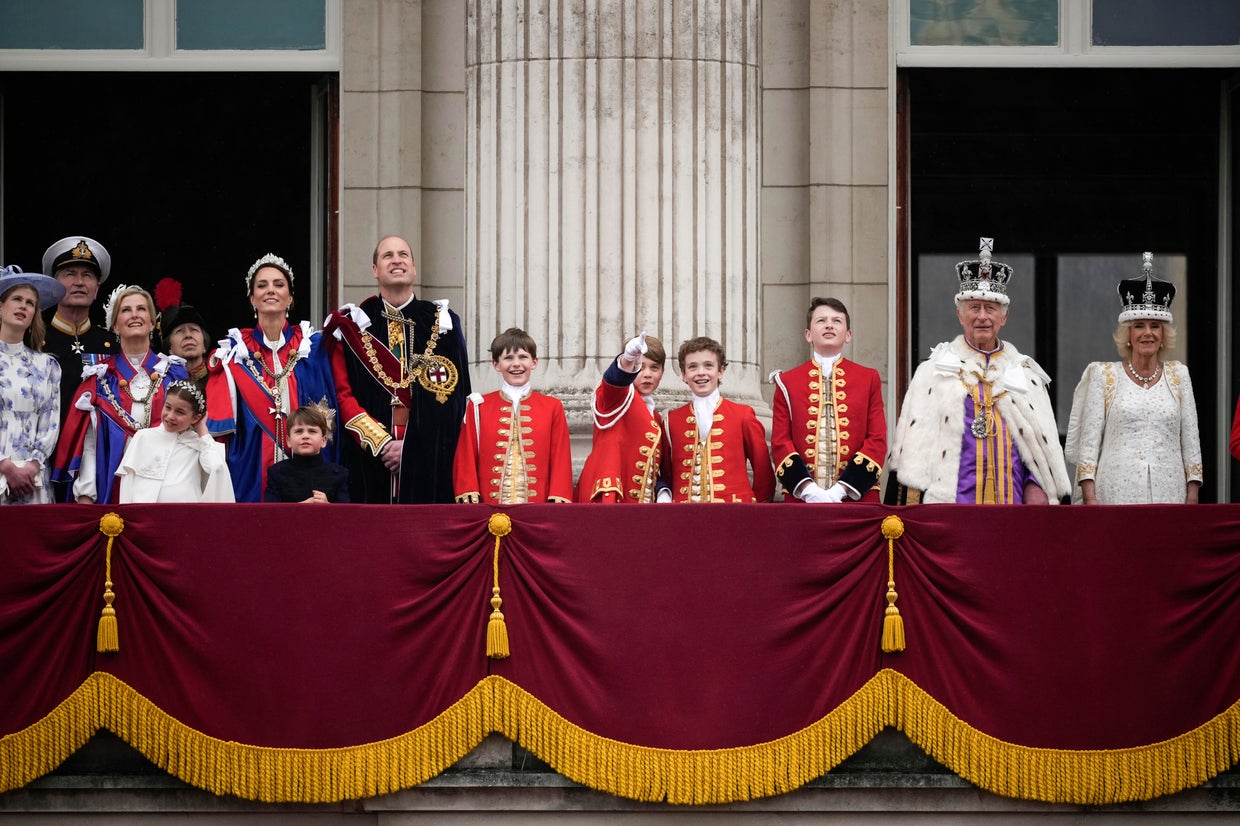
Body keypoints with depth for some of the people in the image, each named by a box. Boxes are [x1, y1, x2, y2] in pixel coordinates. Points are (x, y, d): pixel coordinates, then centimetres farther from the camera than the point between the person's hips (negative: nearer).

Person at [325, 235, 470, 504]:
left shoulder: (442, 323, 9)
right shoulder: (352, 325, 9)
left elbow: (455, 396, 3)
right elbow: (343, 394, 2)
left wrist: (412, 446, -8)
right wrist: (381, 443, -10)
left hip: (429, 460, 0)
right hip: (368, 459, 0)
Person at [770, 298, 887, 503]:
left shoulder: (869, 379, 10)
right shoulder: (787, 382, 10)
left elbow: (877, 440, 3)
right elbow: (780, 442, 4)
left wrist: (843, 489, -9)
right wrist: (807, 488, -12)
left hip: (858, 498, 0)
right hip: (802, 499, 0)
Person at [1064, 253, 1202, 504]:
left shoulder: (1178, 375, 12)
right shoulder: (1104, 376, 6)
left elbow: (1191, 440, 11)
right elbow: (1089, 440, 2)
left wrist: (1192, 498, 3)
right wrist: (1090, 498, -6)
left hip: (1168, 493, 2)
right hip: (1117, 493, -2)